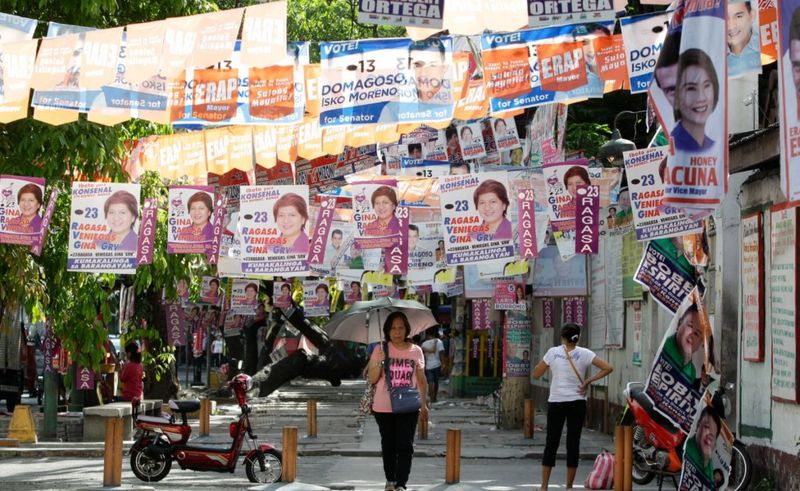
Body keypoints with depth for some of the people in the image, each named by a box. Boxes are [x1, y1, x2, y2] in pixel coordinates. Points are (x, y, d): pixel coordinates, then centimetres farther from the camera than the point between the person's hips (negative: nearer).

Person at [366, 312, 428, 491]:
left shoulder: (416, 351, 3)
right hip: (384, 407, 0)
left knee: (405, 446, -7)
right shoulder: (380, 350, -1)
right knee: (388, 445, 12)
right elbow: (371, 379, -2)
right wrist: (379, 362, -18)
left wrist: (424, 403, 5)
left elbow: (421, 380, 9)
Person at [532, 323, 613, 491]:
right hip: (577, 403, 0)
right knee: (573, 444, 6)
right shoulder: (584, 353, -2)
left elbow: (536, 374, 4)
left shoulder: (553, 352, -3)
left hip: (556, 403, 0)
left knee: (551, 443, 7)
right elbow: (608, 368, -8)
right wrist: (588, 380, -4)